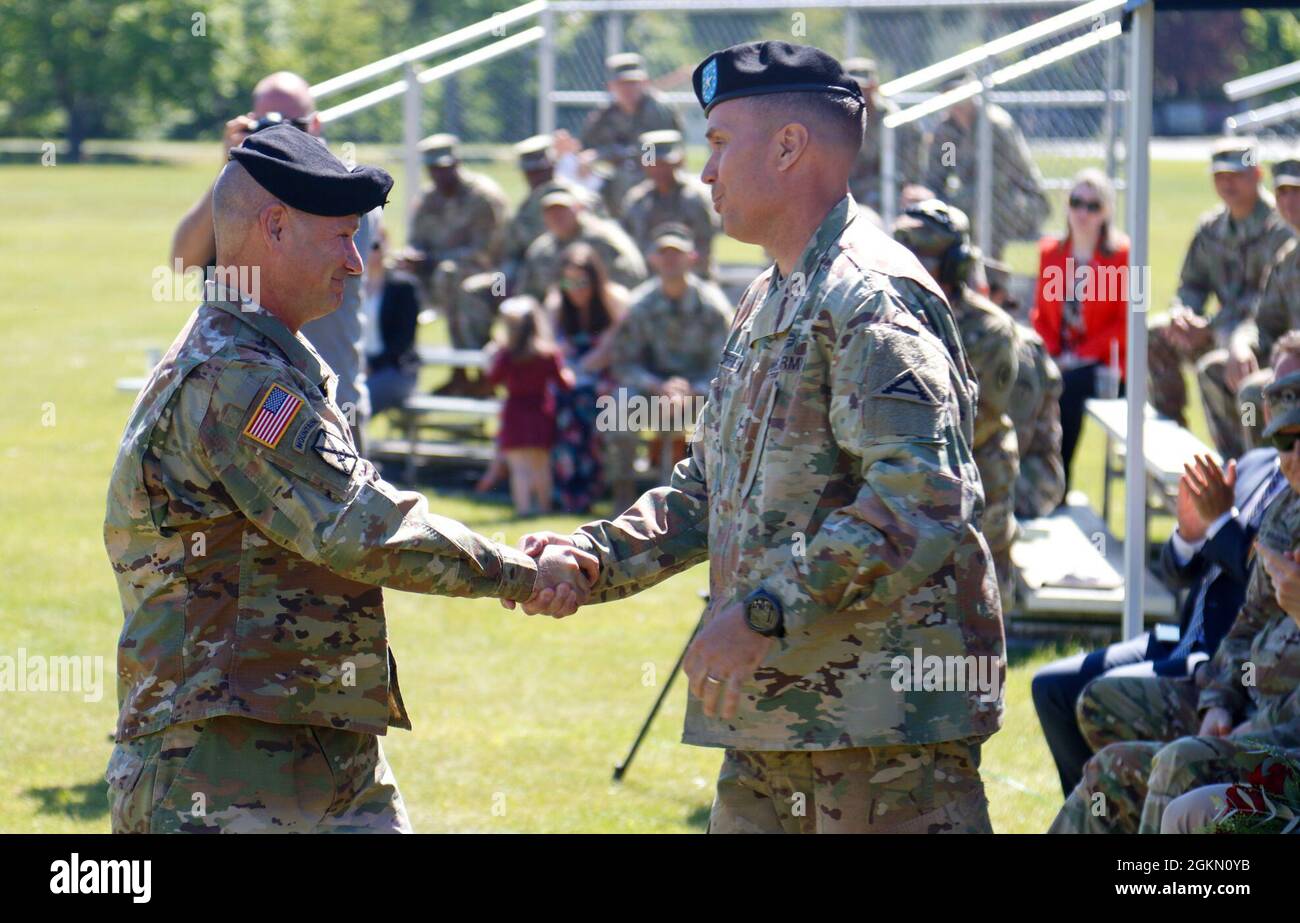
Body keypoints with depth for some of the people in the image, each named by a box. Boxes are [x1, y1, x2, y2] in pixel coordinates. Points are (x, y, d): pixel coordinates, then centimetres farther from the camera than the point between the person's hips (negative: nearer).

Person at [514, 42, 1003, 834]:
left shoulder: (873, 297, -13)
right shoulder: (768, 303, 20)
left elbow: (915, 500, -24)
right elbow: (712, 489, 26)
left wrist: (763, 616, -26)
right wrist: (597, 556, 10)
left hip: (888, 714, -10)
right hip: (771, 715, 10)